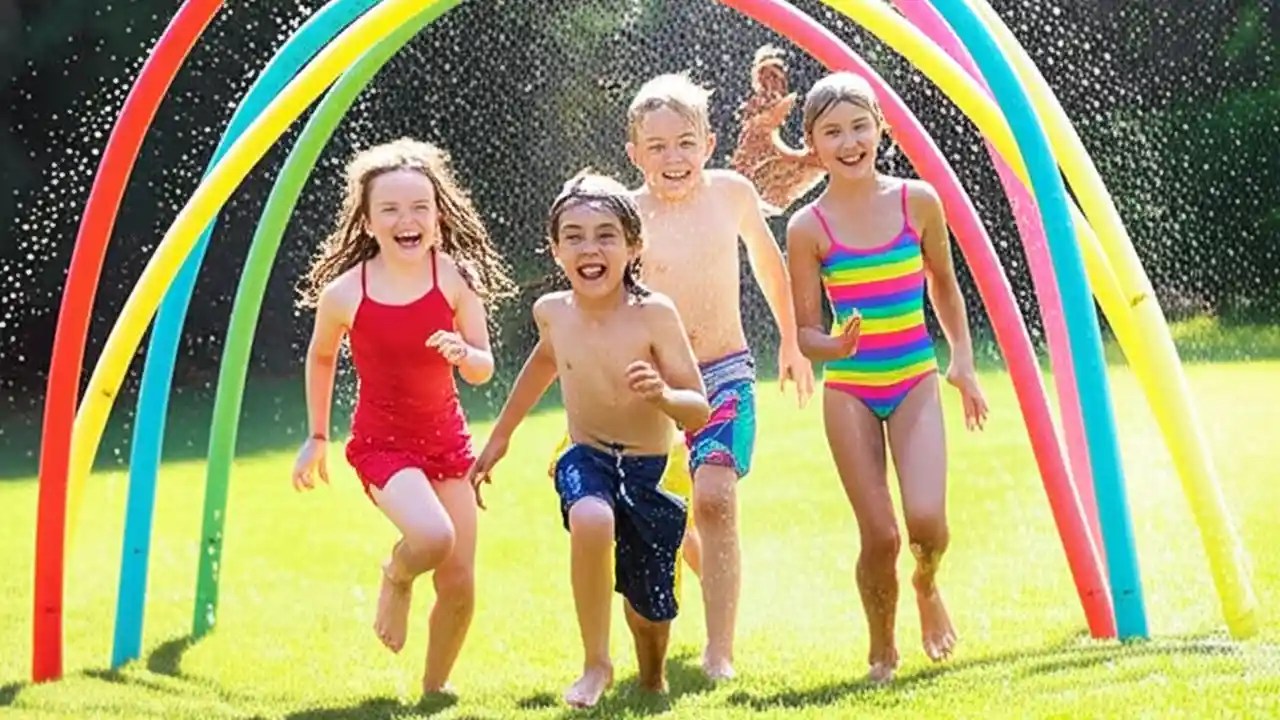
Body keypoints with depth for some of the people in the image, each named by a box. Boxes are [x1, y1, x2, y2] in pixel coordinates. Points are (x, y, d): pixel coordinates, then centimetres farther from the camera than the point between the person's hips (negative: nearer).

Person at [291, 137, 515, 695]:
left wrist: (463, 354, -27)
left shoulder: (453, 278, -10)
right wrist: (317, 438, 13)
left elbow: (483, 371, -4)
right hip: (381, 441, -3)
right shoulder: (344, 293, -13)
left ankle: (435, 686, 26)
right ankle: (396, 579, 5)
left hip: (447, 439, 3)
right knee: (433, 537, -31)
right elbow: (320, 357, 7)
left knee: (459, 587, 1)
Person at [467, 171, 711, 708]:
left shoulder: (654, 314, -18)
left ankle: (652, 679, 49)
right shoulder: (551, 312, -6)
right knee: (591, 521, -35)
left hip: (649, 475, -1)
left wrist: (662, 395, -36)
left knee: (649, 609, 11)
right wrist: (501, 433, 26)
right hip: (586, 461, 1)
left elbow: (699, 413, -14)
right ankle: (596, 664, -16)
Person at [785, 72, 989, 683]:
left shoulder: (918, 202, -2)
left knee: (927, 522, -15)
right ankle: (882, 651, 21)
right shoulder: (809, 228, -7)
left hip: (915, 380, 1)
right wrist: (836, 346, -25)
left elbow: (944, 288, 13)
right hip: (848, 390, -1)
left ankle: (926, 588, 20)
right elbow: (805, 331, -4)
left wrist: (963, 359, 9)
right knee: (879, 535, -3)